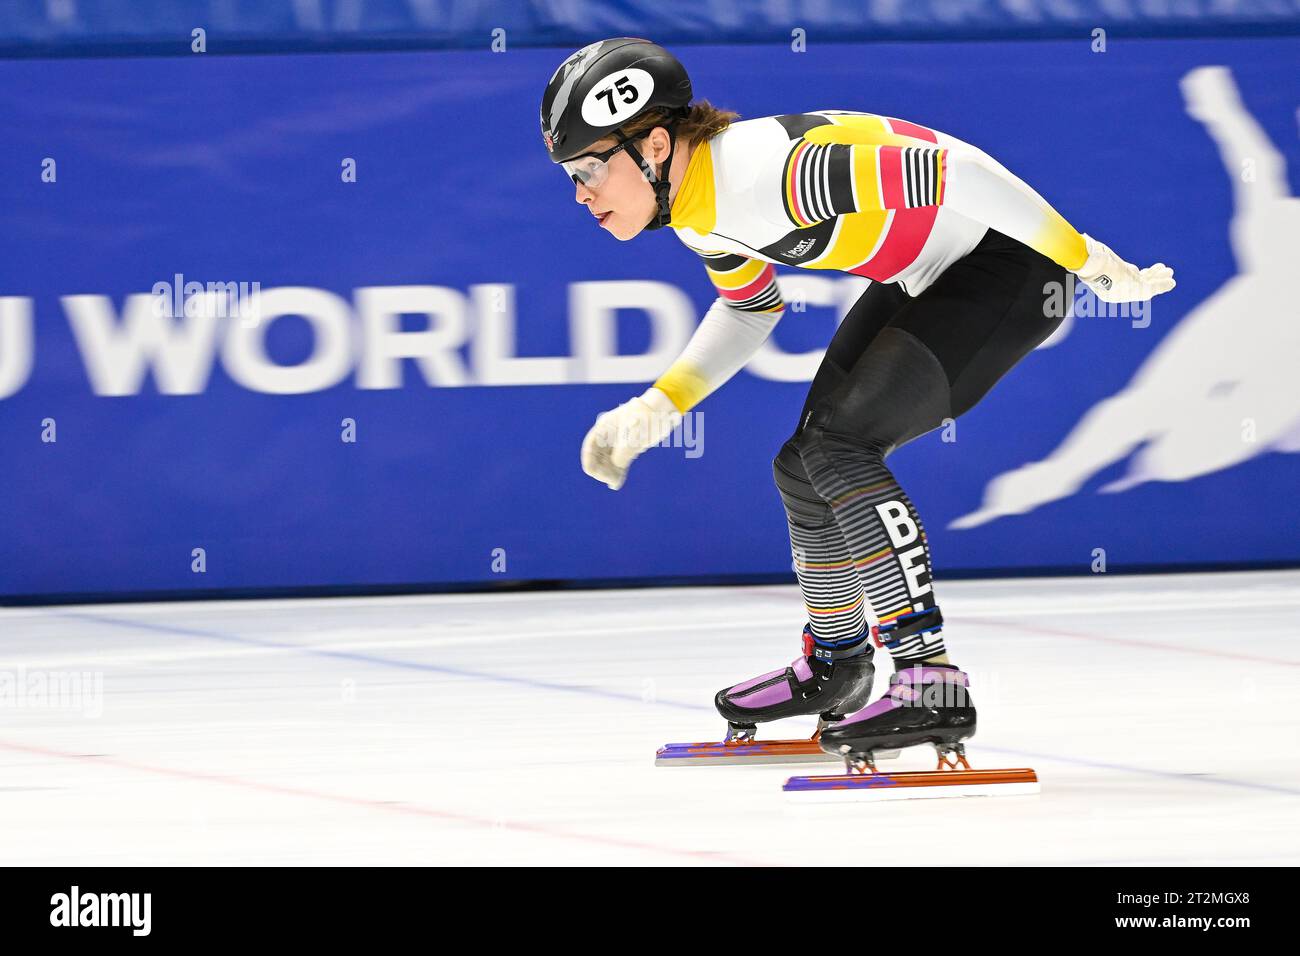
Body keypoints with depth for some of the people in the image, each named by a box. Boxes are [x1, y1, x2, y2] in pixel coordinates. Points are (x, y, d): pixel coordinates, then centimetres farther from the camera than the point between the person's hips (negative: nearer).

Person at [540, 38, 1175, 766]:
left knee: (838, 446, -21)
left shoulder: (772, 171, -31)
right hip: (925, 278, 10)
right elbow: (752, 310, 18)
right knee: (806, 467, 12)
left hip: (1007, 257, -10)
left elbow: (949, 175, -29)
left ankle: (933, 682, -20)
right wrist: (655, 409, 8)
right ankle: (835, 666, 35)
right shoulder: (696, 208, -1)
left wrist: (1088, 261, -24)